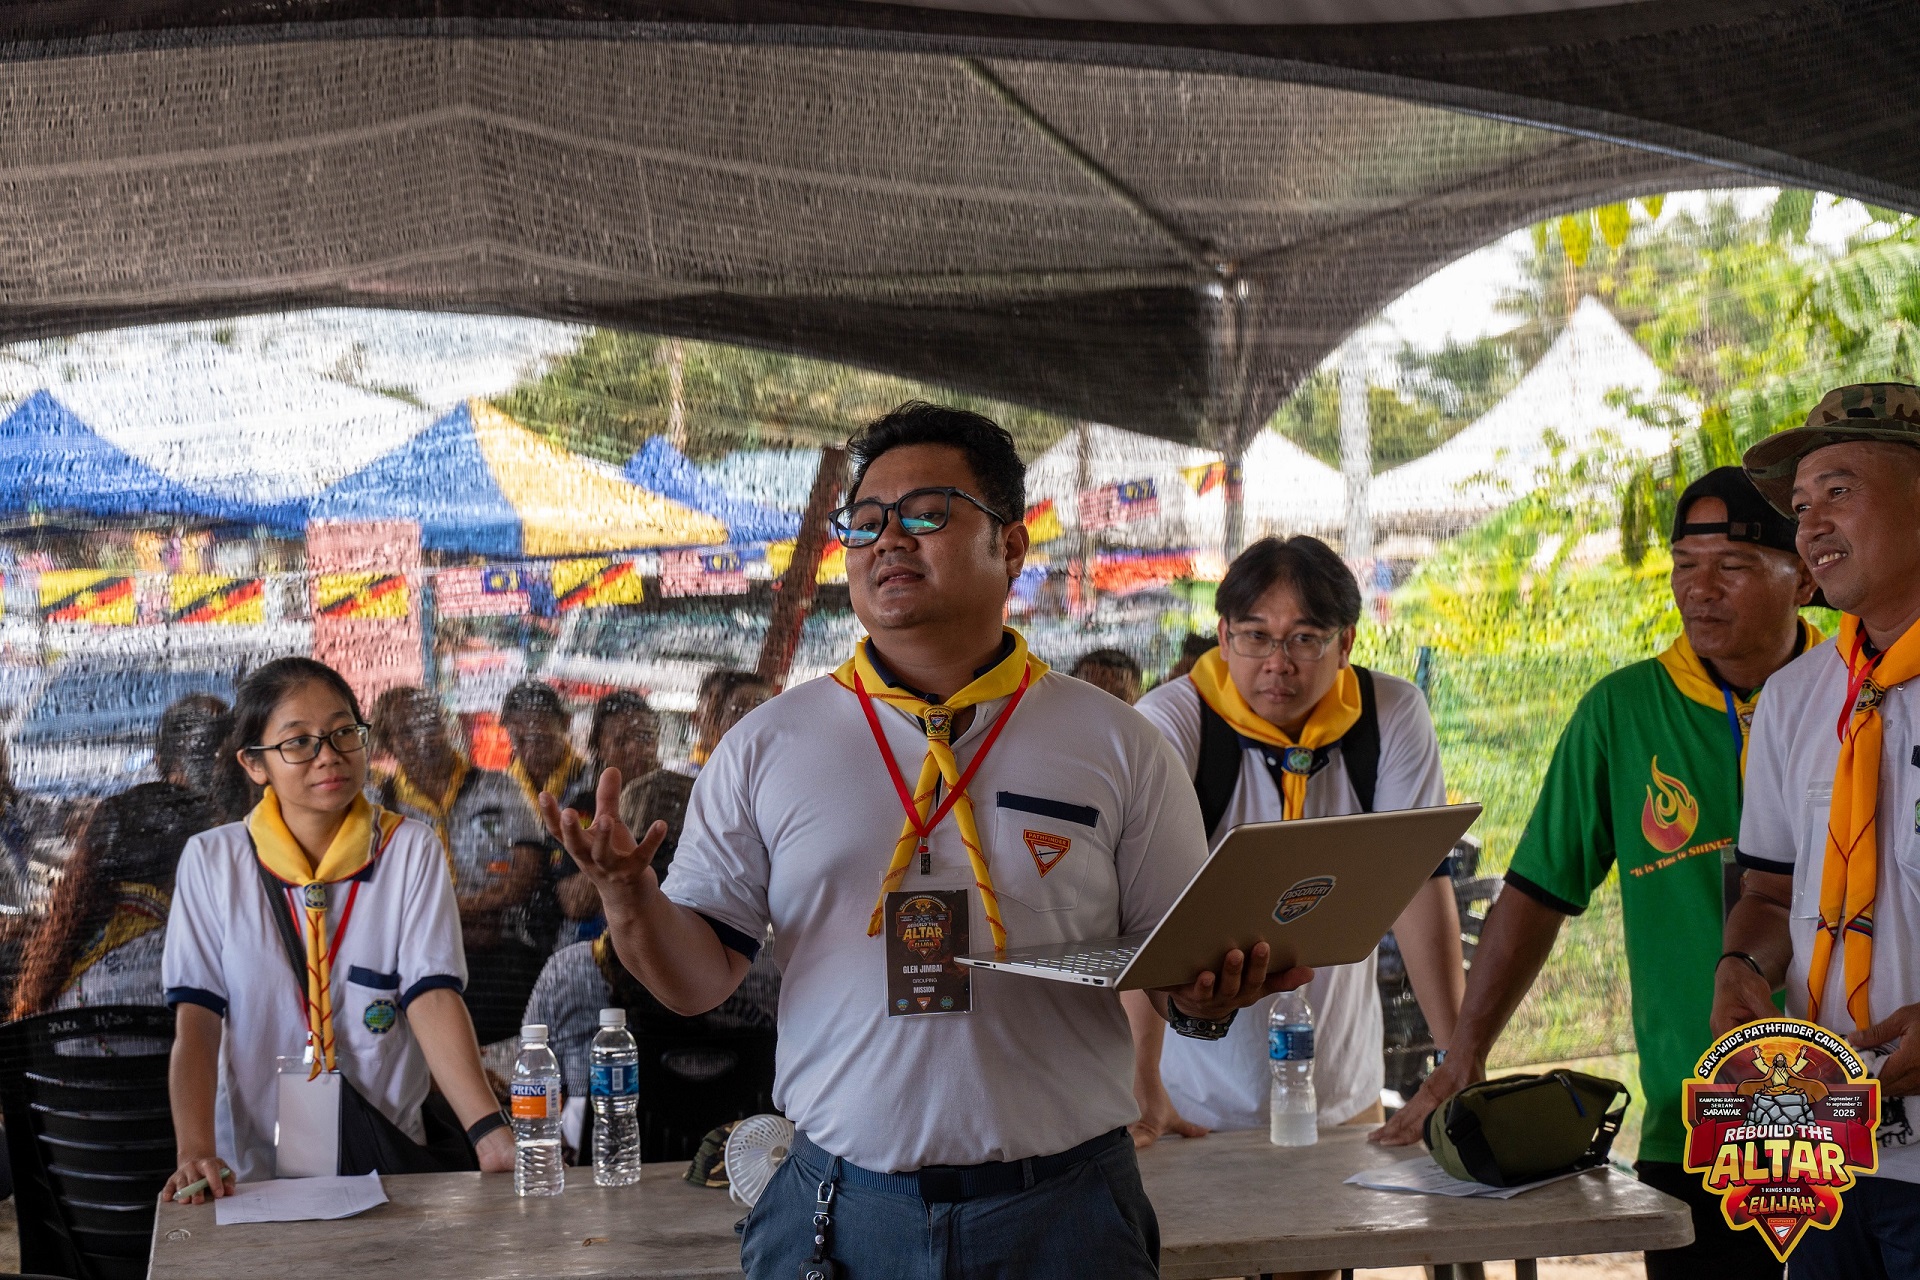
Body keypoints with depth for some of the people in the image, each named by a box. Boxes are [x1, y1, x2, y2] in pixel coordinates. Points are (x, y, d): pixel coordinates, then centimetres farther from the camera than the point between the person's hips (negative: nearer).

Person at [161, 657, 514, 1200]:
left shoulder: (411, 850, 3)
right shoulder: (212, 861, 4)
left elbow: (432, 996, -7)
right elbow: (196, 1020, -3)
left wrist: (490, 1134, -23)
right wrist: (196, 1153, -20)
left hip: (390, 1163, 0)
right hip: (253, 1171, 0)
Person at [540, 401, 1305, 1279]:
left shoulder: (1116, 745, 2)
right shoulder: (765, 746, 4)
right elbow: (698, 981, 3)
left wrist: (1207, 999, -18)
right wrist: (629, 895, -16)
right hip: (838, 1207, 1)